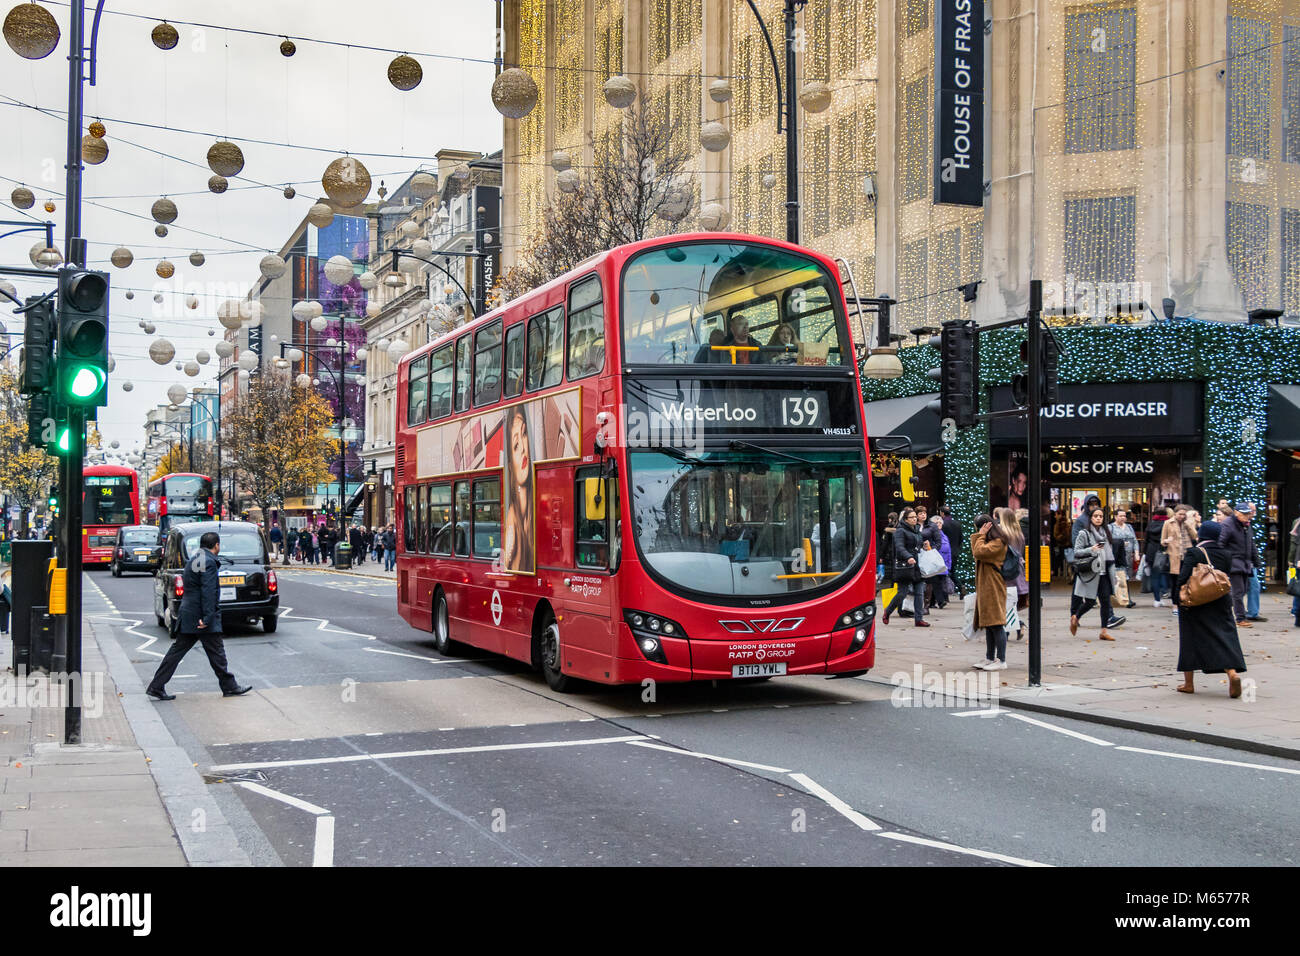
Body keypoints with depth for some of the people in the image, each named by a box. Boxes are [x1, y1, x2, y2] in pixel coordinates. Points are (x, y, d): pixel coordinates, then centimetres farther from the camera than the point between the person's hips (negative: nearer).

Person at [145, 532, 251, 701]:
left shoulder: (193, 561, 17)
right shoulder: (209, 563, -14)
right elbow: (207, 592, -21)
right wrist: (207, 617, -24)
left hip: (188, 616, 9)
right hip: (200, 615, -9)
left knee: (177, 651, 9)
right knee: (216, 652, 1)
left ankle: (156, 687, 8)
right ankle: (230, 687, 10)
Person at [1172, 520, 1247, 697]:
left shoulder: (1194, 553, -11)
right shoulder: (1226, 555, 4)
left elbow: (1183, 578, -16)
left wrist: (1178, 598, -8)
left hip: (1195, 605, -3)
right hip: (1220, 604, 3)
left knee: (1190, 641, 8)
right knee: (1225, 637, 4)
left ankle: (1188, 683, 13)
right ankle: (1233, 673, -20)